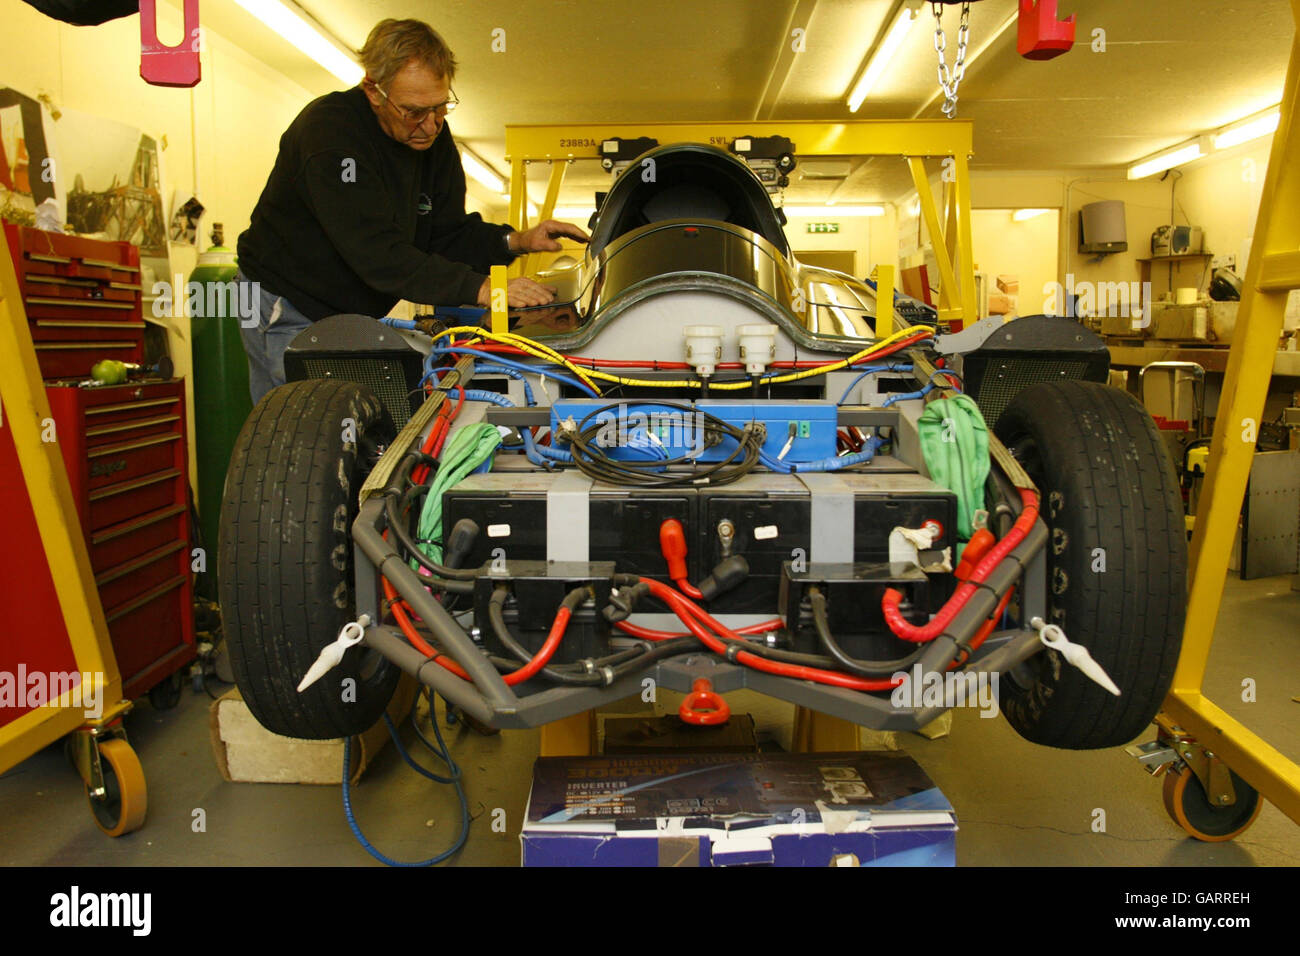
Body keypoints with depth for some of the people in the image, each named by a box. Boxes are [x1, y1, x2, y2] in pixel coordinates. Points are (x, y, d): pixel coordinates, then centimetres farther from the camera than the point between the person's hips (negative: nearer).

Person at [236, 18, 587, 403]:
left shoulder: (432, 135, -2)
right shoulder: (330, 130, -26)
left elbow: (447, 235, 2)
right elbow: (377, 254, -35)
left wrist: (518, 241, -16)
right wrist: (480, 289, -39)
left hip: (356, 315, 7)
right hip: (288, 312, -6)